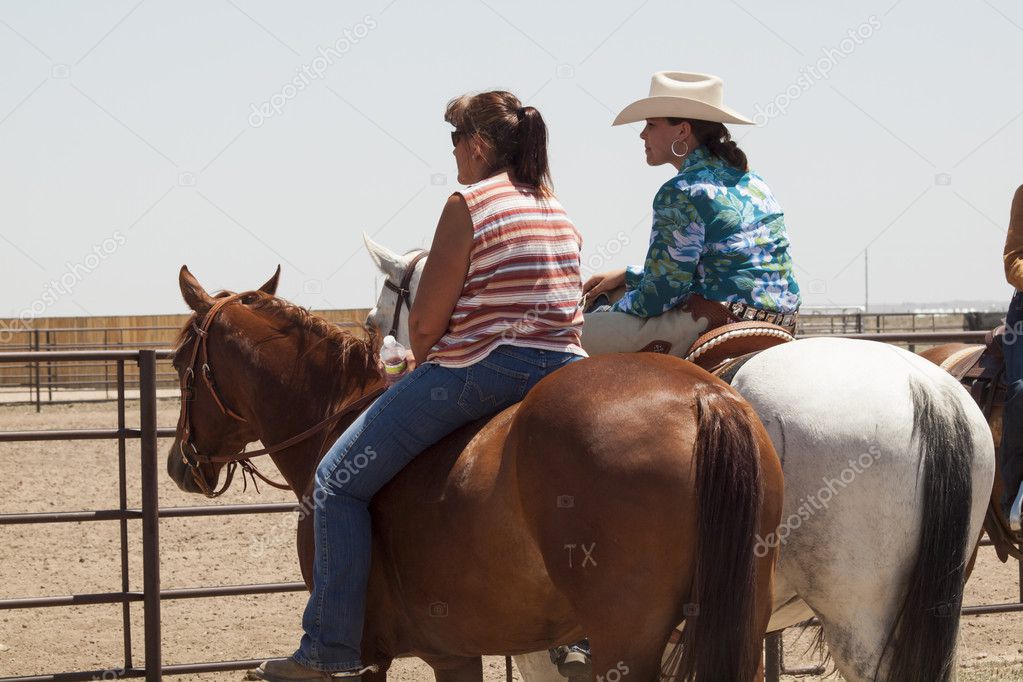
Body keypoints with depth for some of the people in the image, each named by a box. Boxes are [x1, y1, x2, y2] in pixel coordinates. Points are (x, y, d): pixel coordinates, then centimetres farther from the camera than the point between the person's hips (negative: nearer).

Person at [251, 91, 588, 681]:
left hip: (479, 370, -7)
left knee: (339, 480, 3)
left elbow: (426, 322, -10)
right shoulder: (561, 214, 15)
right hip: (563, 371, 7)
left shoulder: (469, 205, -8)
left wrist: (424, 364, 13)